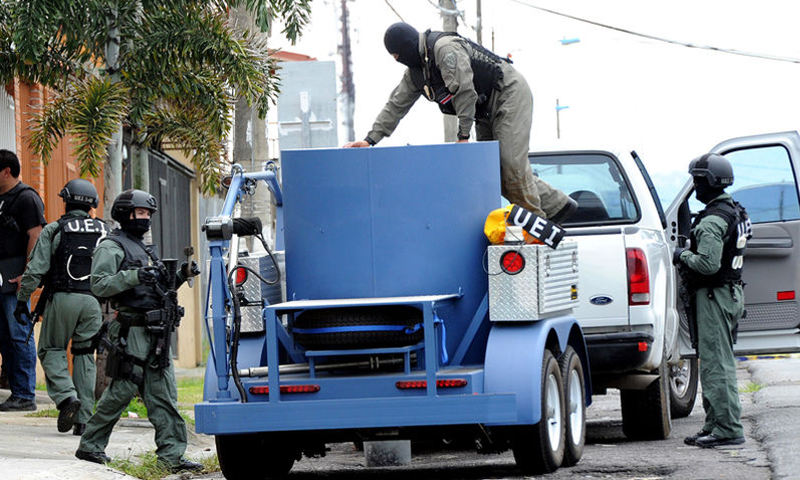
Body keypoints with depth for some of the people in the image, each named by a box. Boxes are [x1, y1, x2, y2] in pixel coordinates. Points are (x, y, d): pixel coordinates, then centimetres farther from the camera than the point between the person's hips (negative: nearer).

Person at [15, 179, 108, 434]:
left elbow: (36, 269, -5)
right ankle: (83, 418, 4)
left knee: (51, 350, 10)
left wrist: (22, 298, 3)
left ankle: (67, 396, -15)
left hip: (62, 298, -3)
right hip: (94, 300, 3)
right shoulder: (105, 231, 10)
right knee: (85, 355, 8)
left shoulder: (54, 230, 0)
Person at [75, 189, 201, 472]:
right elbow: (99, 285, -15)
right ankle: (90, 445, 6)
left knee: (163, 395, 2)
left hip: (154, 332, 8)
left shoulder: (144, 249, 25)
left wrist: (181, 276, 12)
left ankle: (171, 454, -1)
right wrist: (134, 276, -24)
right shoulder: (111, 247, -3)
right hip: (130, 330, -8)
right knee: (121, 390, -6)